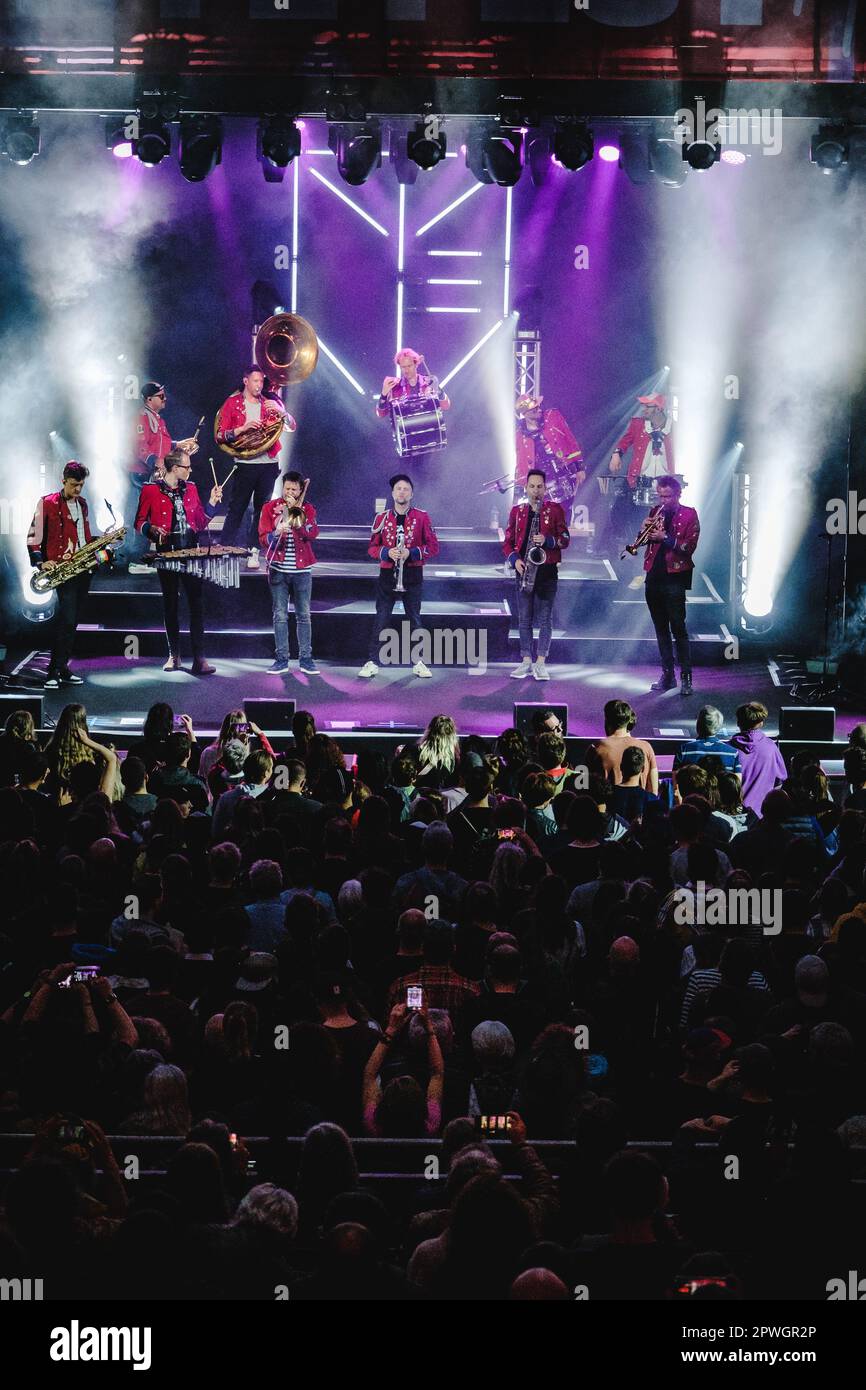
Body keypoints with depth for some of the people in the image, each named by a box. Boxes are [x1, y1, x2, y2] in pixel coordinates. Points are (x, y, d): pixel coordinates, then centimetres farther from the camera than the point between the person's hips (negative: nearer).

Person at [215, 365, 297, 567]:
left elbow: (291, 427, 2)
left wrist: (280, 410, -17)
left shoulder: (270, 403, 10)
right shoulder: (232, 404, 4)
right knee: (236, 509, -4)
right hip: (245, 465, -2)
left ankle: (253, 553, 8)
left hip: (268, 464, 2)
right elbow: (220, 436, -2)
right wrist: (242, 428, -17)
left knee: (262, 510, 4)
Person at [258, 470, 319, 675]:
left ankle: (306, 659, 6)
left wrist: (297, 512, -19)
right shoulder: (270, 508, 4)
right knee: (280, 615, 0)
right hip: (278, 569, 0)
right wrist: (276, 533, -24)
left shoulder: (307, 508, 5)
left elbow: (312, 533, -12)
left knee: (304, 615, 2)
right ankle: (281, 659, 4)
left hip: (302, 569, 0)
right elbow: (263, 538, -3)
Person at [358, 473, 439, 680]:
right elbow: (372, 548, 7)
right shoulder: (382, 518, 4)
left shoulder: (421, 517, 0)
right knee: (381, 619, -1)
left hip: (413, 575, -1)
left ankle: (419, 662, 11)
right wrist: (387, 553, -14)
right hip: (388, 575, 1)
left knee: (415, 619, 5)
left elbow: (433, 547, -1)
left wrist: (411, 553, -16)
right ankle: (372, 662, 1)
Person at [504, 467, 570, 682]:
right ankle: (526, 661, 11)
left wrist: (548, 541, -19)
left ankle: (540, 663, 2)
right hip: (524, 569, 3)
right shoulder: (517, 511, 9)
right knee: (524, 619, 5)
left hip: (547, 570, -2)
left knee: (545, 619, -1)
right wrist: (515, 559, -7)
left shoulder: (555, 510, 1)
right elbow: (508, 541, 10)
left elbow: (565, 539, -1)